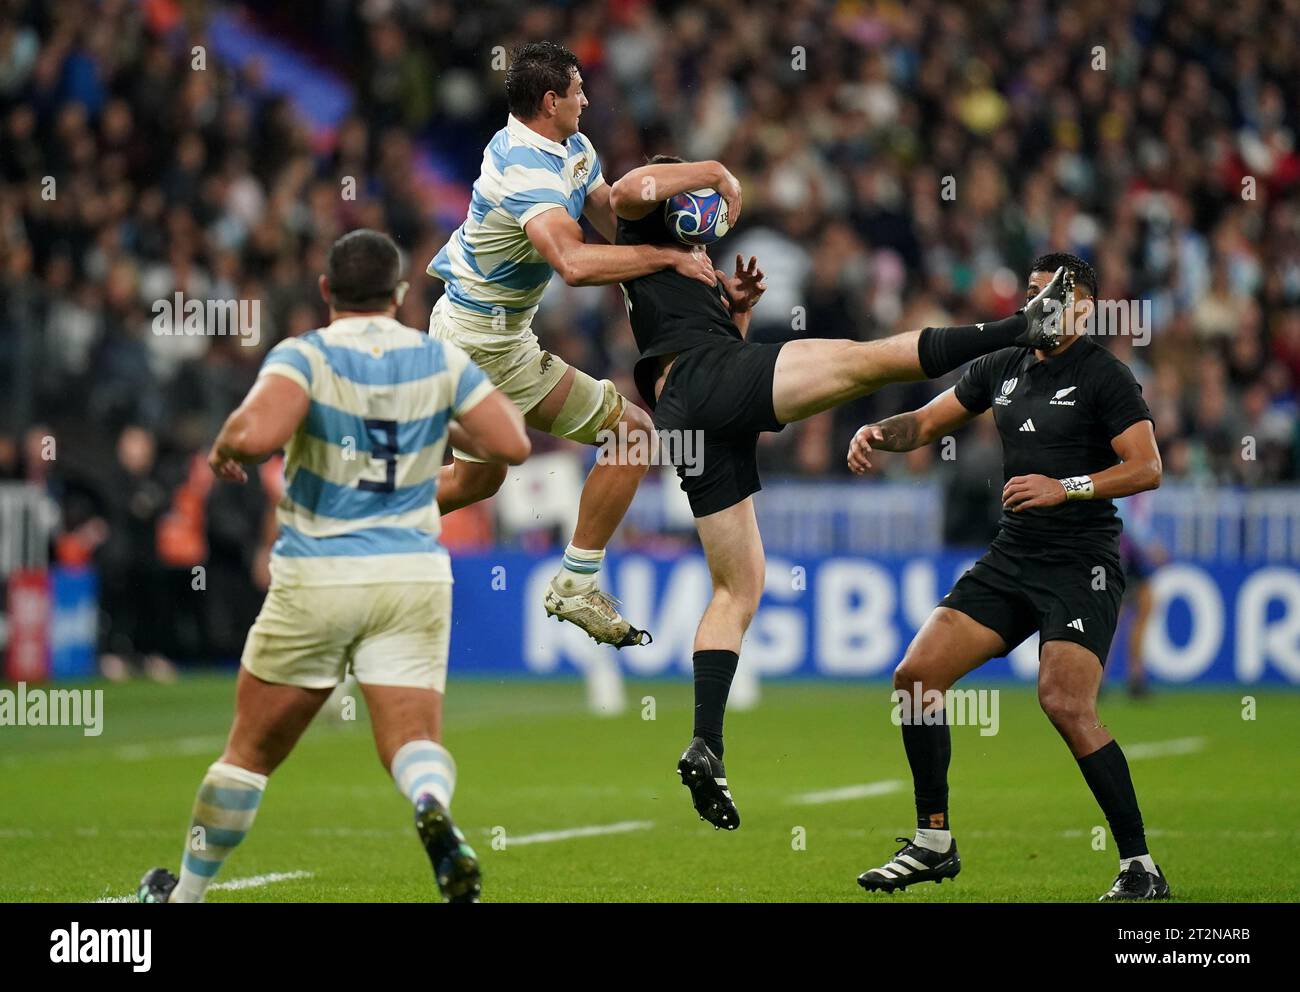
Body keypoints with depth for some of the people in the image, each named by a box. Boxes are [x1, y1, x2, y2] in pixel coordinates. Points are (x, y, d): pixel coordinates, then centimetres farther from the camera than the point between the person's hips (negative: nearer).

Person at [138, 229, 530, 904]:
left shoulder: (304, 357, -9)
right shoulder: (442, 361, 2)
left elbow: (257, 433, -26)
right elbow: (511, 445, 1)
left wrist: (224, 450, -4)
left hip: (316, 577, -1)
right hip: (415, 576, 2)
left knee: (252, 750, 13)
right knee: (412, 738, -4)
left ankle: (185, 894, 25)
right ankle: (434, 806, -40)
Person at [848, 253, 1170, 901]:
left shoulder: (1103, 374, -6)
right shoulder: (1003, 367, 13)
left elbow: (1146, 468, -12)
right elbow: (928, 422, 20)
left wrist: (1065, 487, -21)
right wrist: (878, 433, 0)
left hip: (1080, 566, -7)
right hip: (1010, 557, 7)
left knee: (1066, 704, -22)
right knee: (916, 675, -1)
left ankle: (1140, 868, -14)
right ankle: (934, 842, 11)